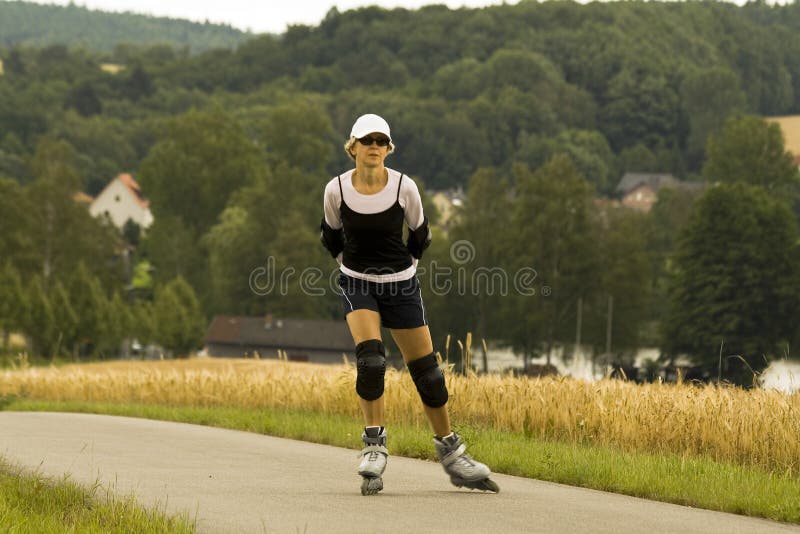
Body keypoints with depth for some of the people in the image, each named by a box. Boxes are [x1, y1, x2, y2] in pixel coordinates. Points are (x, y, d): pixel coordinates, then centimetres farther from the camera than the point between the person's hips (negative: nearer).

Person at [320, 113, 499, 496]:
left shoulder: (404, 187, -11)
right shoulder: (336, 189, -10)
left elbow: (420, 234, 7)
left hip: (401, 285, 1)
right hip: (358, 285, -1)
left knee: (426, 370, 3)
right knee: (370, 358, -24)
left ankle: (450, 453, 18)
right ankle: (374, 445, -13)